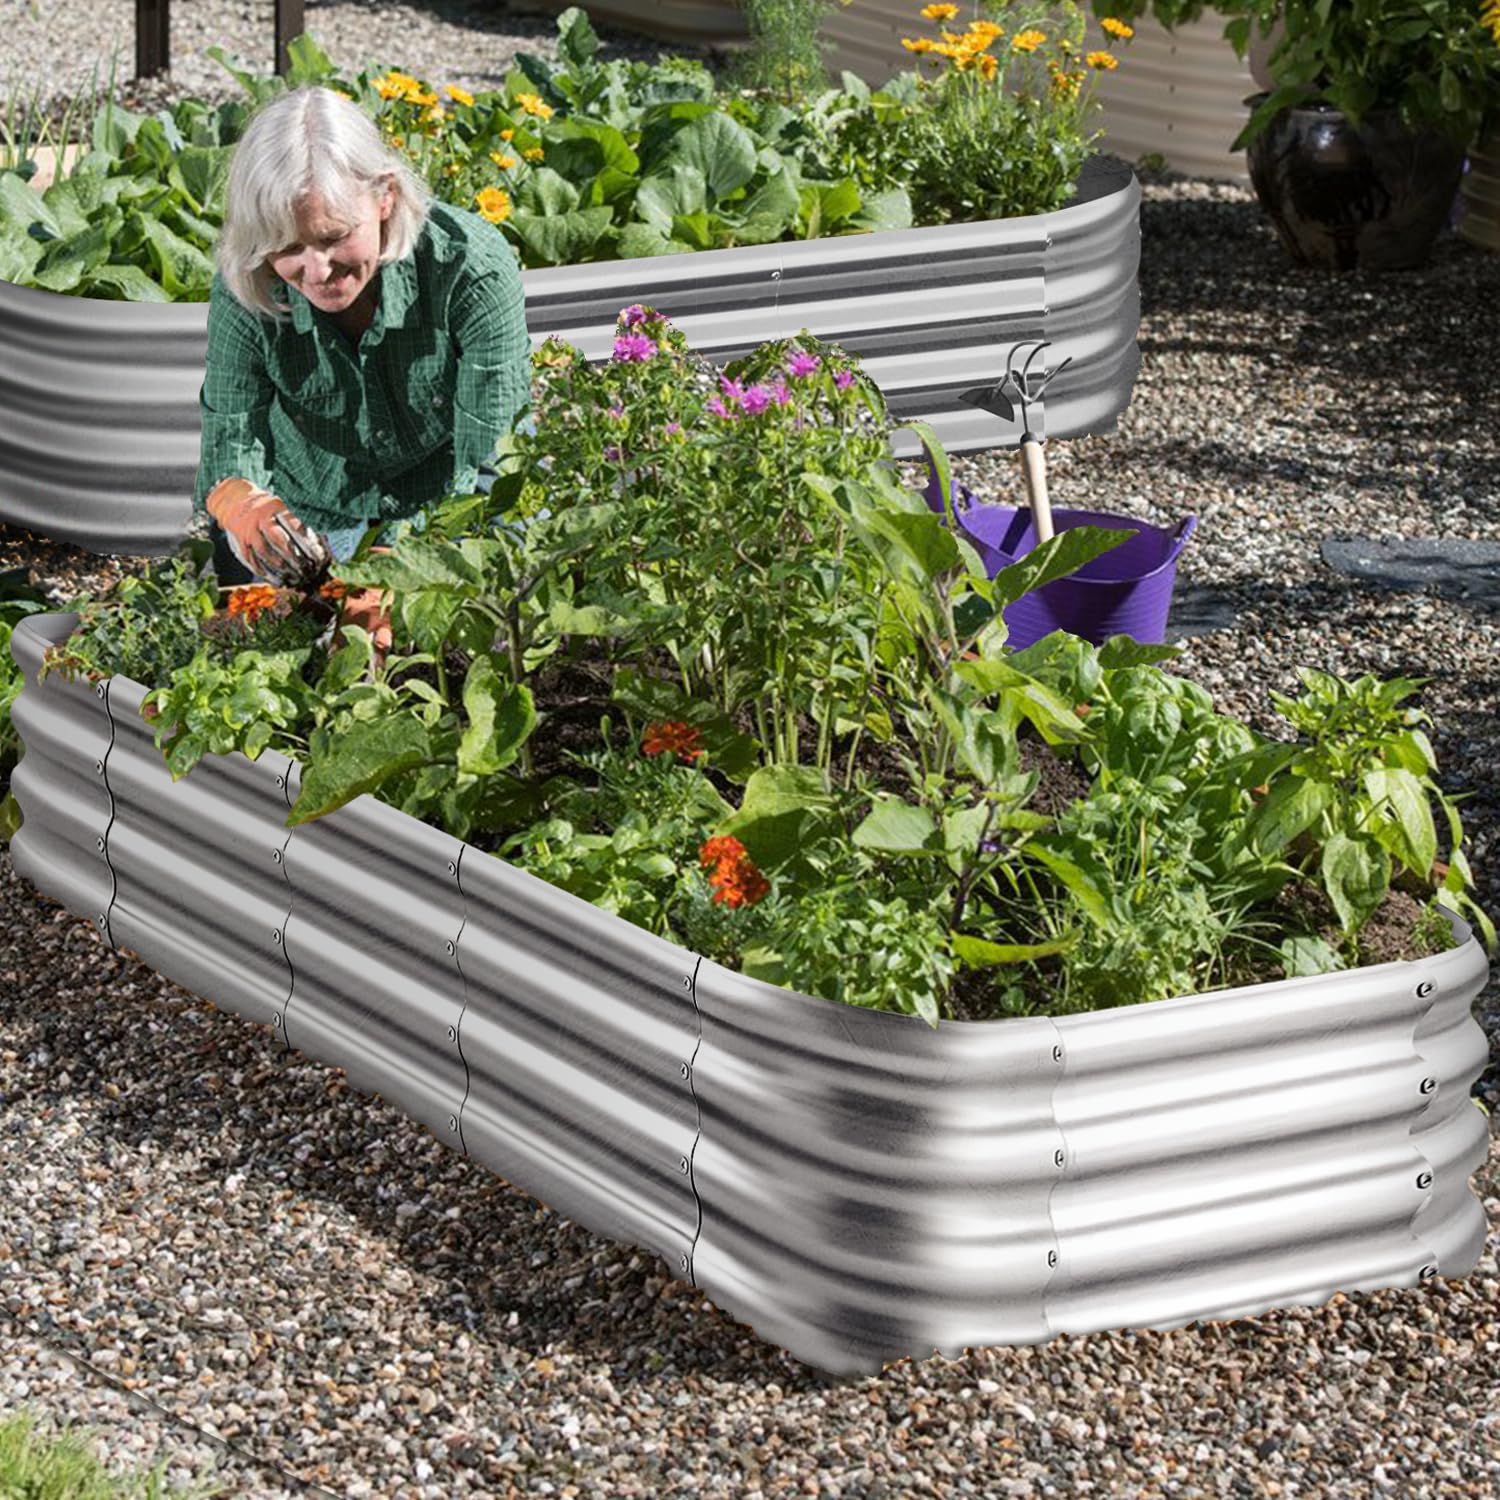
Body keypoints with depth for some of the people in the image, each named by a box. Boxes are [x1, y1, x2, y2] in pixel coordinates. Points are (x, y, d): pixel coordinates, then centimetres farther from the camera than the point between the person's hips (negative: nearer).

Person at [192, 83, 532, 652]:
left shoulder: (474, 269, -31)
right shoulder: (243, 289, -25)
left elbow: (490, 462, -30)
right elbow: (231, 435, -18)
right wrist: (240, 501, -44)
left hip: (444, 502, -1)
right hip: (309, 506, 1)